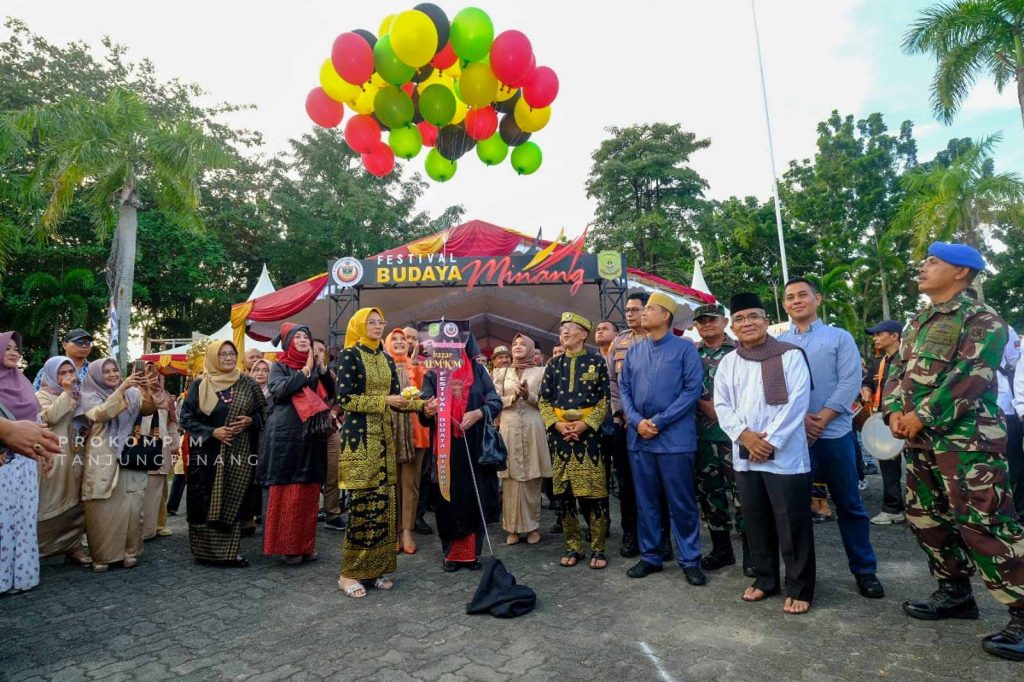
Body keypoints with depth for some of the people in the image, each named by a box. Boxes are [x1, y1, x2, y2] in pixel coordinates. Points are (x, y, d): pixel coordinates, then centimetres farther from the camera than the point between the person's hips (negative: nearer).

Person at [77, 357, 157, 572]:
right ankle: (102, 556, 10)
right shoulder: (90, 396, 2)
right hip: (102, 461, -2)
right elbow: (102, 413, -18)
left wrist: (148, 394, -26)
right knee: (103, 511, -1)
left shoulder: (131, 394, 10)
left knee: (131, 509, 1)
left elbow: (147, 409, -6)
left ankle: (130, 552, 9)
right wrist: (121, 388, -28)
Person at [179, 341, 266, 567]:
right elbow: (186, 417, 0)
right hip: (207, 454, -1)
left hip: (238, 454, 2)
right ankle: (205, 551, 14)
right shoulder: (199, 386, 1)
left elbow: (263, 412, 10)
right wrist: (211, 432, -13)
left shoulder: (248, 384, 5)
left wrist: (250, 421, -11)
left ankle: (229, 551, 14)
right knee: (206, 501, 1)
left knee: (233, 501, 5)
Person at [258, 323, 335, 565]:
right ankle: (286, 546, 9)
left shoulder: (315, 367, 14)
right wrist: (305, 371, -12)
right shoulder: (279, 366, 4)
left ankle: (305, 545, 15)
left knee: (309, 492, 5)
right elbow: (278, 390, -14)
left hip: (312, 435, 4)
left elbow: (331, 392, 6)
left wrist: (320, 367, -4)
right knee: (285, 492, -2)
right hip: (286, 435, -4)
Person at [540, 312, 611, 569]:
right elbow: (543, 400, 8)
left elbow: (605, 399, -1)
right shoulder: (554, 363, 9)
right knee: (563, 492, 6)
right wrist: (557, 424, -9)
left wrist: (585, 424, -14)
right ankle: (573, 546, 20)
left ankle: (598, 548, 13)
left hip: (589, 432, -3)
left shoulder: (596, 361, 1)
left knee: (594, 492, -1)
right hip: (559, 433, 3)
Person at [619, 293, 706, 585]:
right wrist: (637, 421, -8)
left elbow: (693, 389, -10)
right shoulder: (633, 351, 10)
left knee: (682, 503, 5)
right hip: (639, 438, 4)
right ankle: (650, 556, 25)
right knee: (645, 501, 12)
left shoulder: (685, 348, -3)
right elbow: (624, 389, 9)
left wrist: (659, 421, -14)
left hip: (675, 437, -4)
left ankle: (690, 560, 20)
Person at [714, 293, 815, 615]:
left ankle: (799, 589, 17)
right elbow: (722, 406, 6)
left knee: (792, 524, 2)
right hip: (744, 456, 4)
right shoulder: (727, 363, 10)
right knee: (756, 522, 13)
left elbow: (797, 402, -10)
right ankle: (765, 580, 29)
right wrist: (745, 435, -11)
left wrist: (771, 440, -15)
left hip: (786, 455, -4)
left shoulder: (790, 355, -2)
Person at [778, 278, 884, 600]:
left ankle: (865, 571, 21)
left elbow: (850, 382, -5)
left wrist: (821, 419, -13)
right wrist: (799, 418, -12)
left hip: (834, 433, -1)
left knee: (849, 503, 6)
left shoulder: (840, 337, 5)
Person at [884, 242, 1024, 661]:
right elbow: (898, 371, 15)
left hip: (967, 438, -8)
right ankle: (955, 592, 30)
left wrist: (921, 416, -16)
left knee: (984, 525, -8)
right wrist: (895, 411, -2)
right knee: (925, 517, 14)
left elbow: (969, 377, -18)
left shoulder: (981, 319, -7)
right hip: (921, 439, 9)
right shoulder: (918, 323, 17)